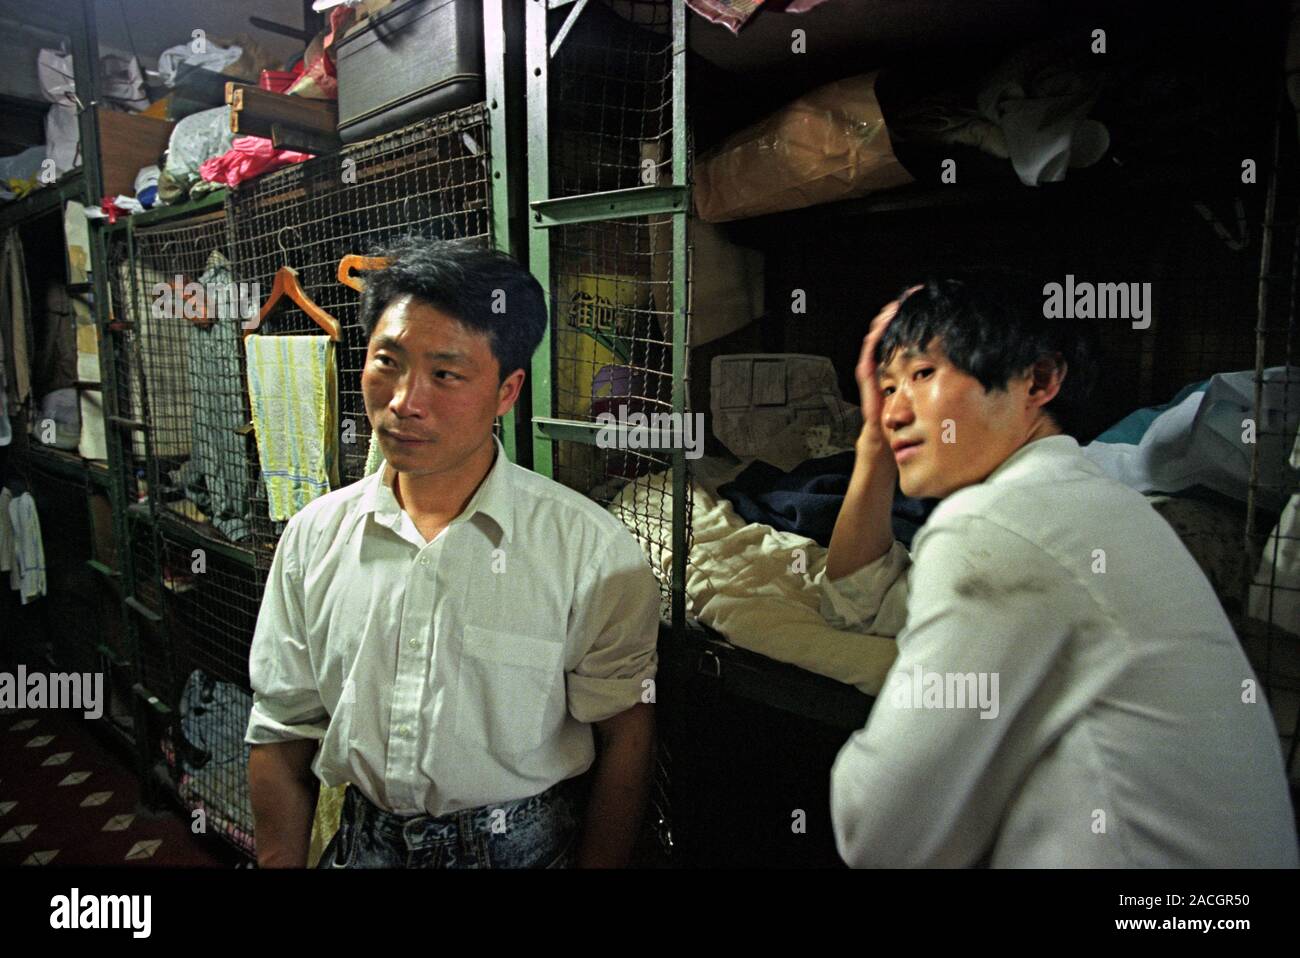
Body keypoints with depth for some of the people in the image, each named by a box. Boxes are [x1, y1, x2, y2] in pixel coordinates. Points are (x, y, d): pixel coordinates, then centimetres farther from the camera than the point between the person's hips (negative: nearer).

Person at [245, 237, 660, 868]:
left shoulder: (595, 551, -19)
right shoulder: (313, 537, -6)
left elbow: (626, 740, -12)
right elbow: (283, 731, 2)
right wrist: (278, 864, 2)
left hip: (522, 844, -3)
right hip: (365, 841, 3)